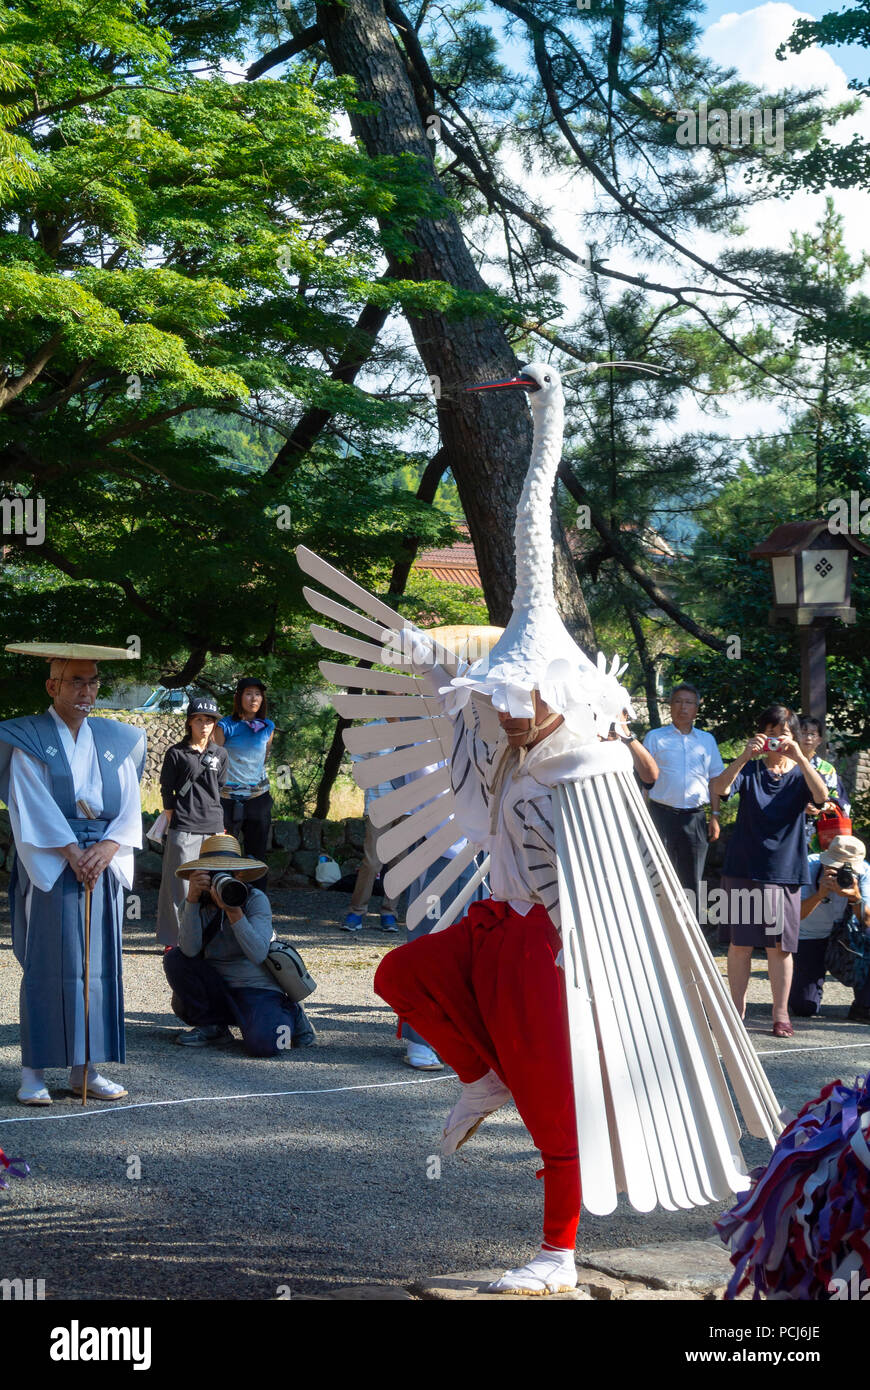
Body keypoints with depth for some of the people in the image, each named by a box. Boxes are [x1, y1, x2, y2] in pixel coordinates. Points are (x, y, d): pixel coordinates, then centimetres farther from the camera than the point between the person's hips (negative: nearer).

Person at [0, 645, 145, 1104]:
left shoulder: (117, 740, 14)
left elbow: (130, 806, 7)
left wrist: (108, 848, -10)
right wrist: (72, 852, -17)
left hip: (104, 862, 4)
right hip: (49, 865, -4)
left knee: (100, 962, 2)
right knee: (47, 963, -6)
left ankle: (85, 1069, 7)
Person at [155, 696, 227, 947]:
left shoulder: (220, 754, 12)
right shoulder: (176, 753, 1)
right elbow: (167, 790, 4)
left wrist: (219, 825, 13)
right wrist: (173, 822, -1)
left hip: (213, 829, 4)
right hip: (183, 829, -4)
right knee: (180, 884, -3)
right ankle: (174, 939, 4)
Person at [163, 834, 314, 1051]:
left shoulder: (256, 900, -11)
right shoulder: (201, 904, -1)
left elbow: (258, 955, -25)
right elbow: (189, 950, -20)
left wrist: (233, 911, -33)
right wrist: (192, 898, -26)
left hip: (257, 988, -4)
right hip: (218, 989, 4)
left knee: (262, 1045, -31)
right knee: (174, 958, -17)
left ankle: (289, 1016, 7)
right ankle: (212, 1026, -1)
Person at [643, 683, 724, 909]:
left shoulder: (707, 740, 15)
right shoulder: (655, 738, 7)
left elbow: (714, 780, 16)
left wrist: (715, 816, 8)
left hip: (695, 818, 3)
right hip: (662, 814, -3)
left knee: (692, 880, 5)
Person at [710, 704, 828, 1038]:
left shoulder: (800, 774, 5)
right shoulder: (749, 769, 6)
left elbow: (821, 796, -17)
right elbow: (719, 789, -13)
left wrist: (799, 757, -29)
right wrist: (744, 757, -28)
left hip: (784, 871, 0)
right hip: (743, 869, 1)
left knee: (780, 946, -1)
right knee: (740, 944, 4)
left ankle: (781, 1015, 7)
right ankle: (737, 1010, 13)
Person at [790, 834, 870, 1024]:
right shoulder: (808, 867, -27)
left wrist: (855, 898, -44)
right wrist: (820, 894, -51)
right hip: (811, 935, -2)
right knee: (804, 1008, -12)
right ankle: (798, 980, 25)